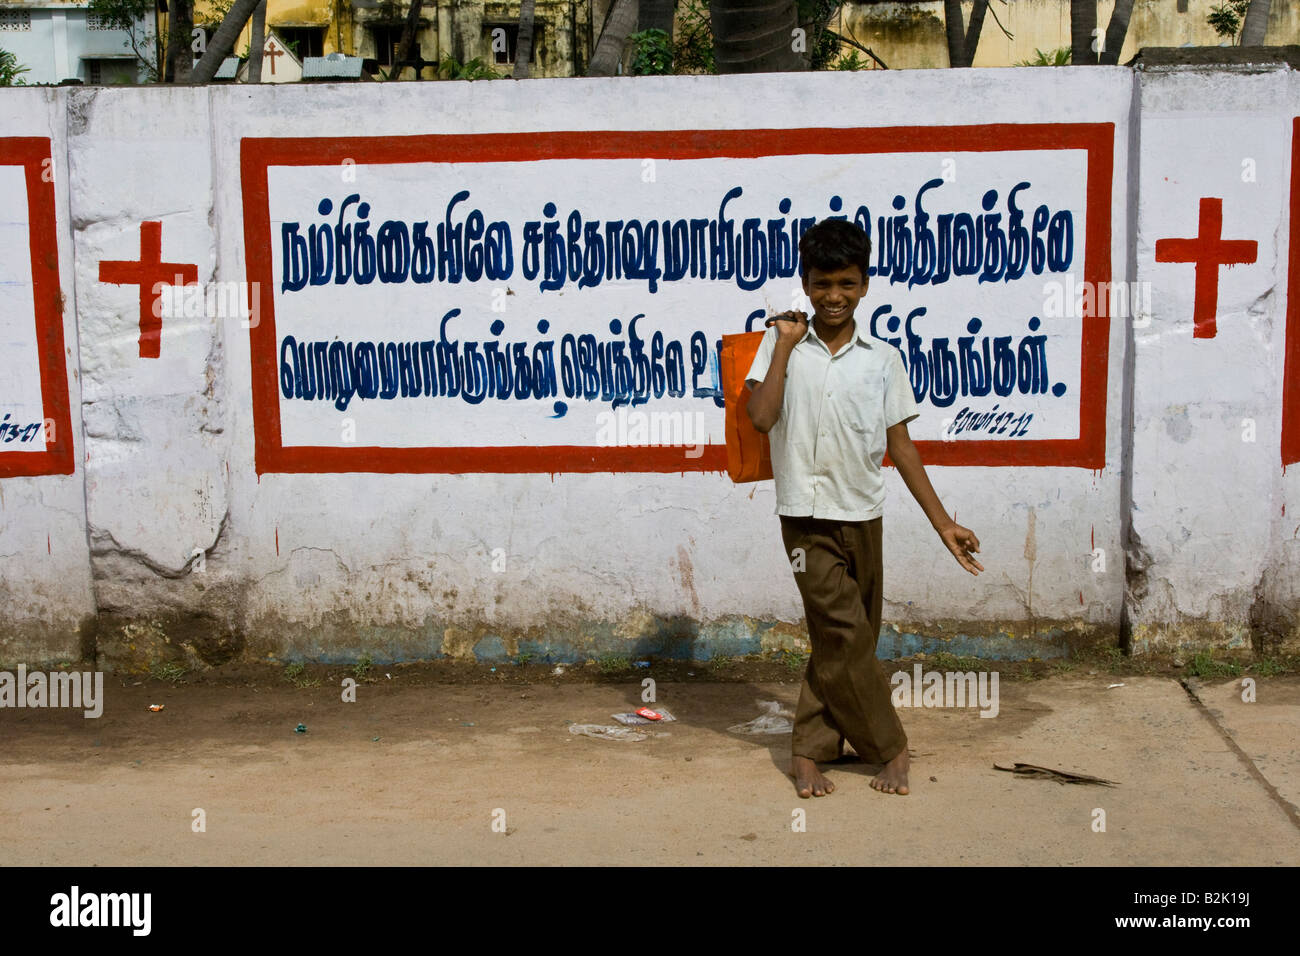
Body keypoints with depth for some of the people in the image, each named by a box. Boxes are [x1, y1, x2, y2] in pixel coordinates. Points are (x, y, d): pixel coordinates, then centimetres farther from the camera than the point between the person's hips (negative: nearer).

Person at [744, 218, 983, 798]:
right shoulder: (783, 343, 1)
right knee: (845, 633, -8)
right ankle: (889, 746, 8)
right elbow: (762, 417, -14)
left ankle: (807, 751, 19)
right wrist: (785, 343, -9)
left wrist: (943, 524, 4)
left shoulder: (882, 359, 6)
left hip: (863, 516, 3)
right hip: (807, 515, -3)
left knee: (841, 639, 7)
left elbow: (901, 445, 7)